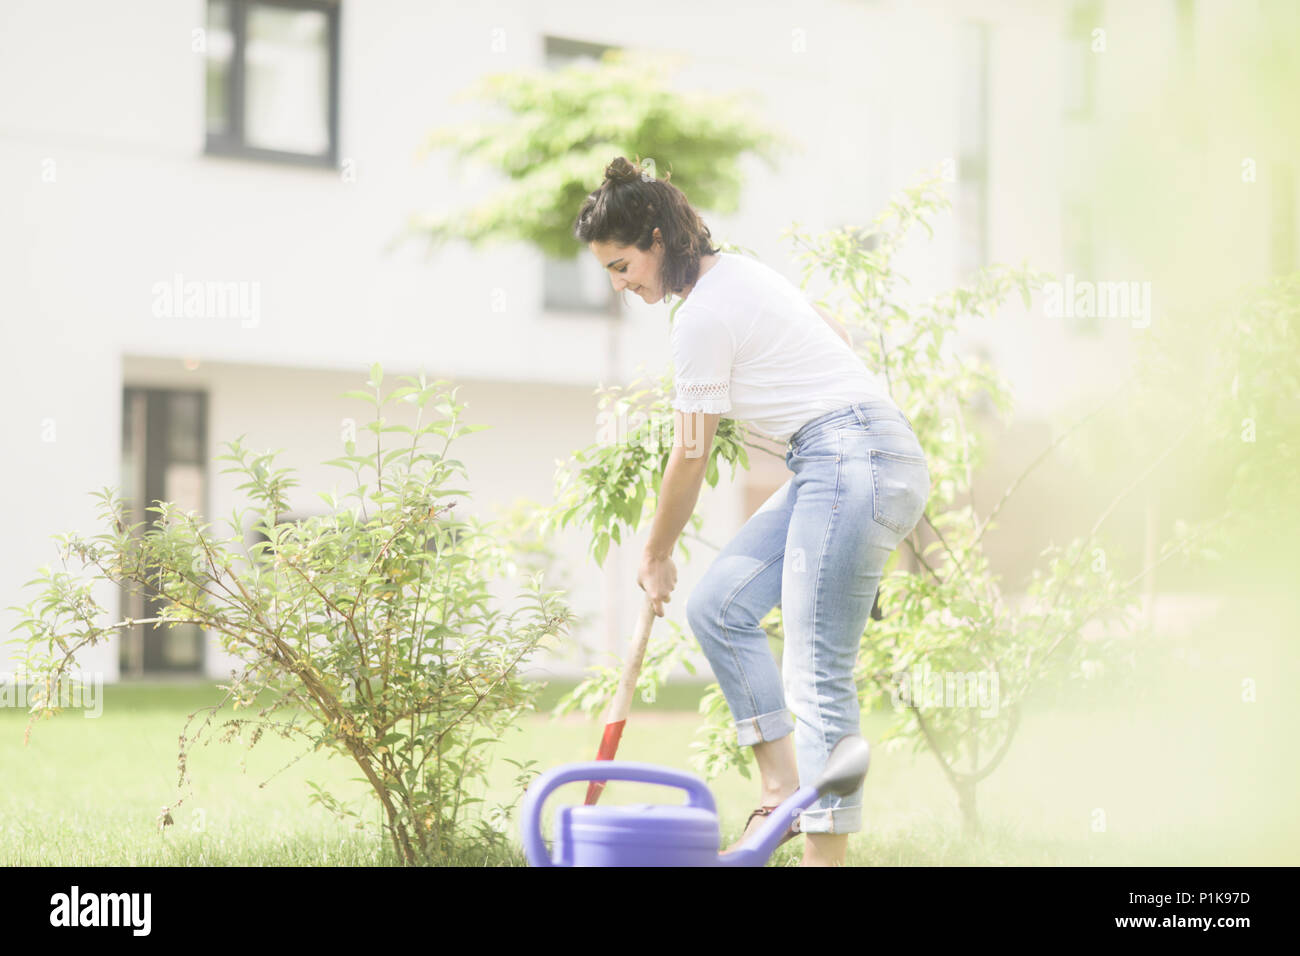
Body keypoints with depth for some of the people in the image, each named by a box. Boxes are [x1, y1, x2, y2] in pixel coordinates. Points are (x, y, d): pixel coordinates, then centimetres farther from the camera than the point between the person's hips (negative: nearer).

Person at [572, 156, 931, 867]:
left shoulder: (701, 318, -12)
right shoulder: (739, 270, 16)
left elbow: (690, 458, -5)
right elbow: (836, 334, 29)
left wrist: (656, 554, 10)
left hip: (852, 461, -10)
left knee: (817, 675, -13)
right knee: (717, 606, 9)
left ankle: (825, 851, -14)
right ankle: (783, 788, 8)